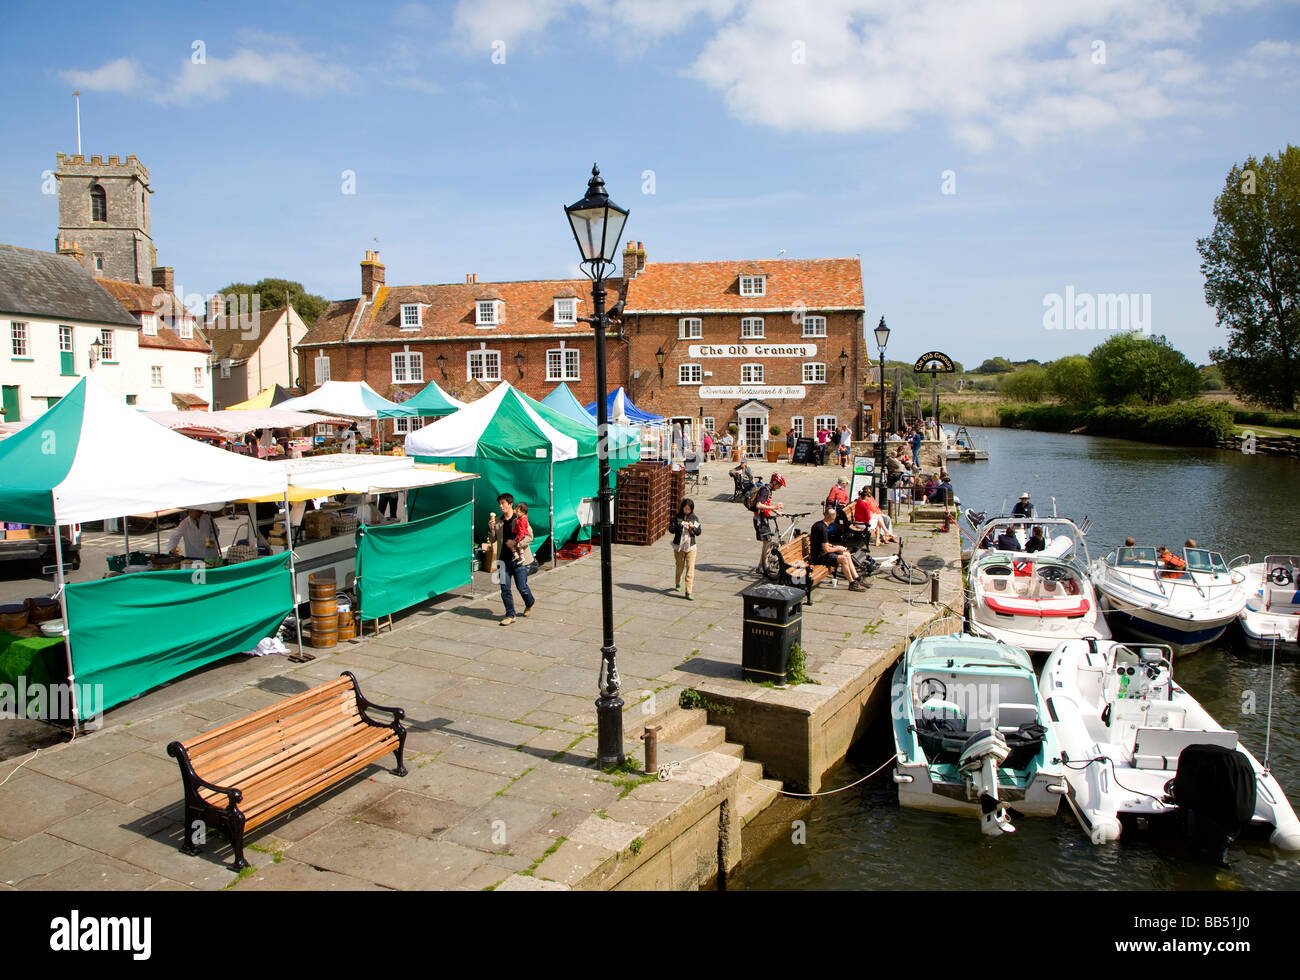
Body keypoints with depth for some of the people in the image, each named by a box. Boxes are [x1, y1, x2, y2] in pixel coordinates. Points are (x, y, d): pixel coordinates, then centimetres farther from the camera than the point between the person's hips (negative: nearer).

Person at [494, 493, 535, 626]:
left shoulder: (520, 519, -5)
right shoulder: (499, 521, 10)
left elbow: (530, 537, -7)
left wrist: (516, 544, -18)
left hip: (519, 559, -4)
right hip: (504, 559, 4)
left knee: (522, 586, 3)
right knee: (505, 589, 1)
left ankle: (530, 603, 35)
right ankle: (510, 615, 11)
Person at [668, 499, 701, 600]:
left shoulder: (695, 518, 2)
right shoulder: (677, 517, -2)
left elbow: (698, 532, 2)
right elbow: (671, 529, -6)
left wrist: (693, 527, -17)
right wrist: (679, 525, -21)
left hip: (691, 547, 0)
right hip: (679, 546, 0)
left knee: (690, 569, -9)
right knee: (680, 567, 15)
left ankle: (688, 592, -9)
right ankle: (678, 584, 41)